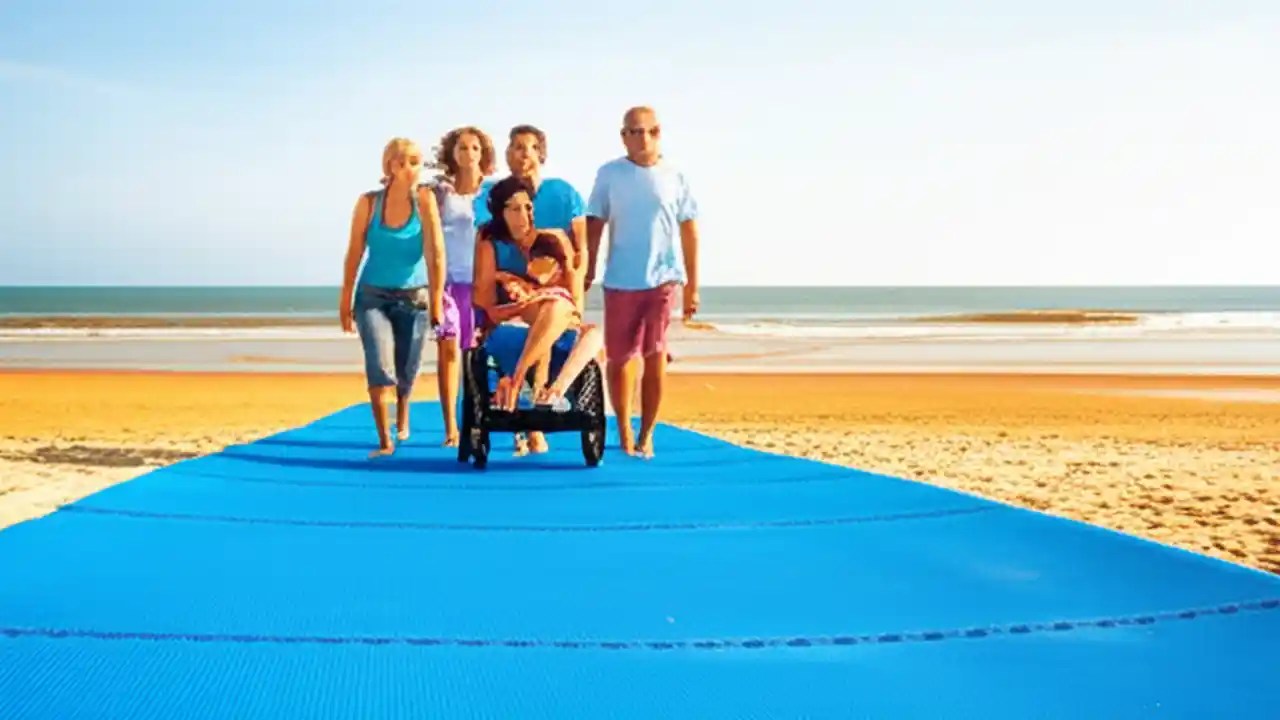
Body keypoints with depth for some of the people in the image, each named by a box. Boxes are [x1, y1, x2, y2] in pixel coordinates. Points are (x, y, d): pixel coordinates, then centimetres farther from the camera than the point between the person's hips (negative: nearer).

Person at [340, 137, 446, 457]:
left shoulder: (425, 199, -11)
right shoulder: (369, 202, -8)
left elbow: (436, 251, -17)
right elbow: (354, 253, -2)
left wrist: (436, 299, -23)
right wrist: (345, 299, 0)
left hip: (414, 297, 0)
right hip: (373, 296, 0)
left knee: (406, 370, 12)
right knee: (380, 366, -17)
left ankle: (402, 418, 44)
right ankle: (385, 441, -10)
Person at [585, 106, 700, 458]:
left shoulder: (675, 177, 3)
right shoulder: (609, 174, 2)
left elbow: (689, 231, 6)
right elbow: (594, 225, 5)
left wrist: (692, 285, 5)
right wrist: (588, 271, -2)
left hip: (664, 278, 0)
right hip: (620, 280, 0)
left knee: (655, 354, -2)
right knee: (620, 357, 4)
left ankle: (647, 433, 7)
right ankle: (624, 432, 15)